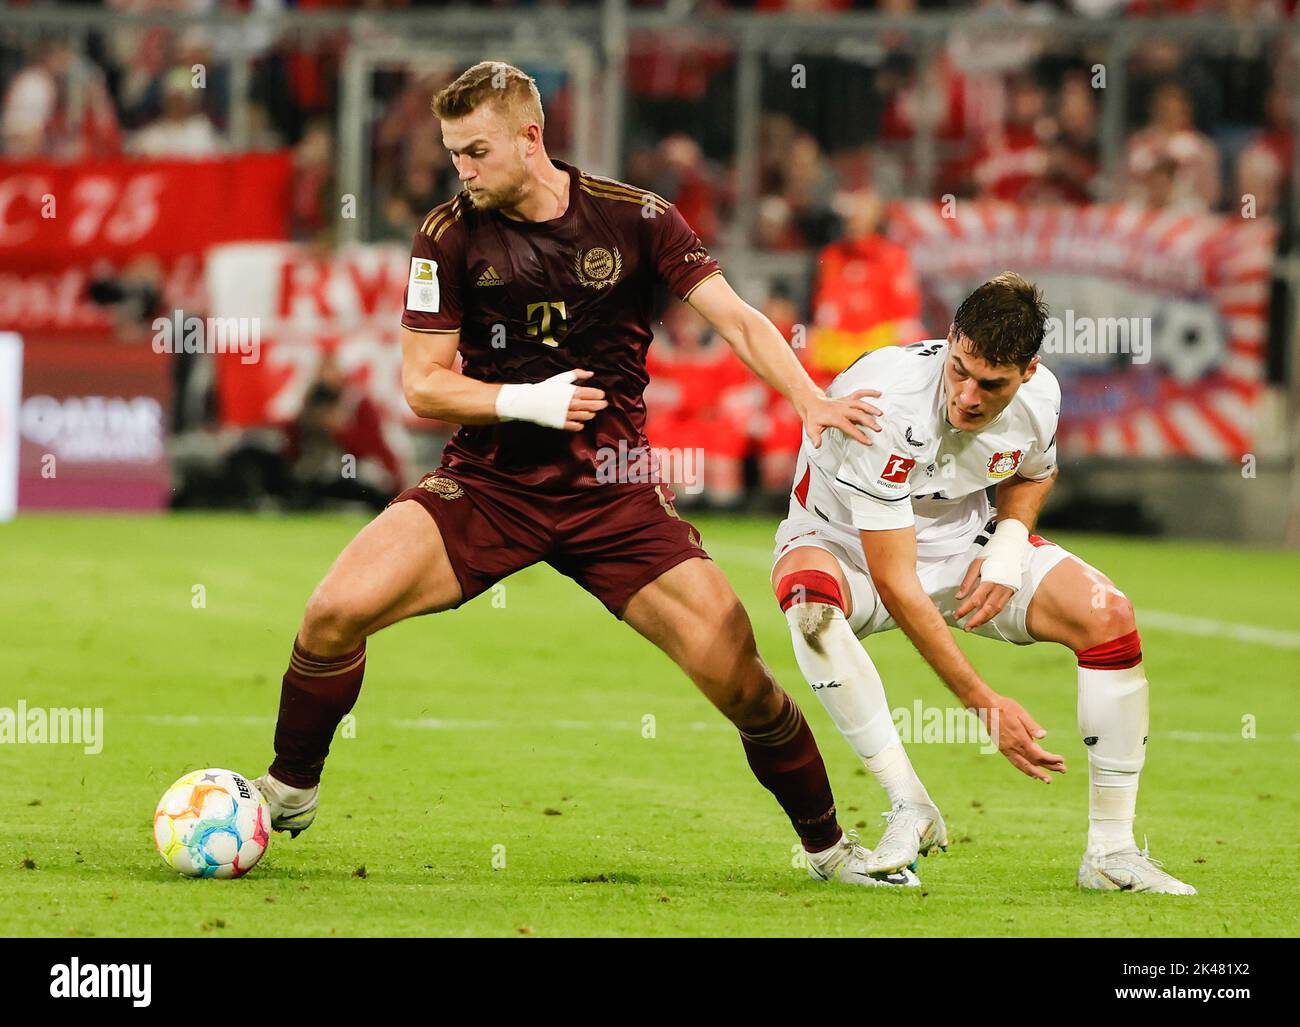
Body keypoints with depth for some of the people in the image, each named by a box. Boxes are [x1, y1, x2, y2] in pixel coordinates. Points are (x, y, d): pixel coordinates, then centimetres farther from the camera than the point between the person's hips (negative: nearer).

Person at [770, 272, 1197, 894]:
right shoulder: (887, 405, -36)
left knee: (1109, 615, -17)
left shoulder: (1038, 396, -16)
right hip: (843, 545, -5)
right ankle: (910, 807, -30)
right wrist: (984, 702, -32)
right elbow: (894, 583, -33)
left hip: (960, 541, 5)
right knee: (811, 597, -41)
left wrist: (1009, 545, -10)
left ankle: (1111, 852, -8)